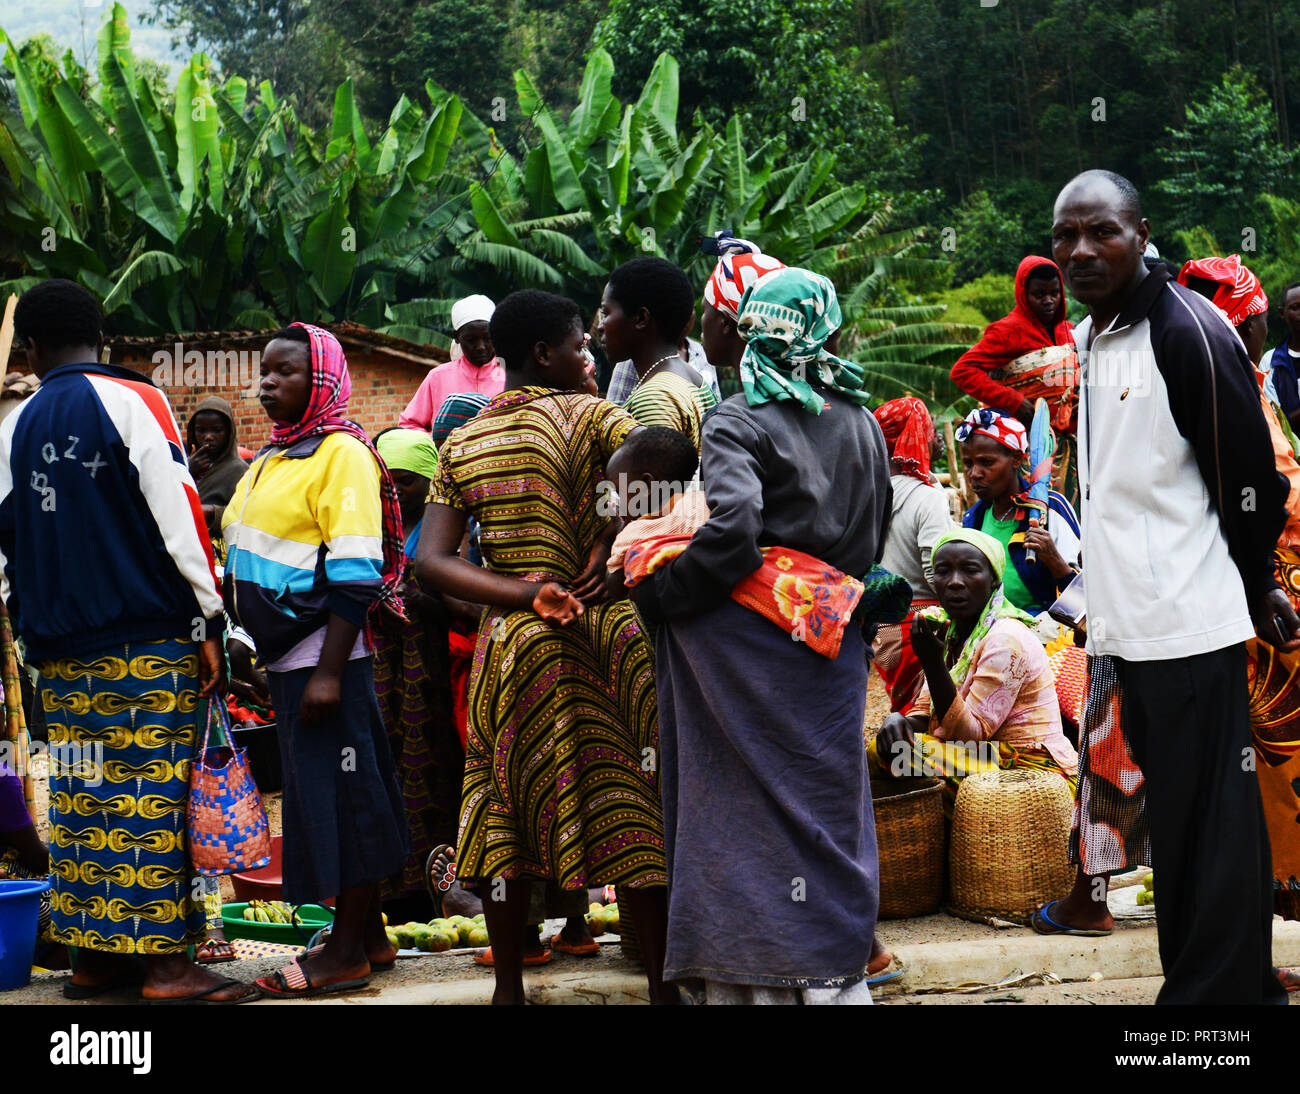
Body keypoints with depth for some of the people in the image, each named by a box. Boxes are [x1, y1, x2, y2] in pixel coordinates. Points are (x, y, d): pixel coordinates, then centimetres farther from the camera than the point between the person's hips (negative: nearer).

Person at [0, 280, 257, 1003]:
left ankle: (93, 956, 14)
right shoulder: (132, 401, -5)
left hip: (63, 650, 5)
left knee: (82, 796, 9)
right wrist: (208, 622, -9)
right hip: (149, 643, -5)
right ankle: (165, 962, -4)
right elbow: (178, 514, -11)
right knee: (154, 792, -4)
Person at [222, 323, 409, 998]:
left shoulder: (342, 454, -10)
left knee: (341, 794, -5)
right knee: (313, 792, 12)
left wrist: (329, 671, -21)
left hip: (325, 655, -9)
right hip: (284, 657, 9)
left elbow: (354, 576, -17)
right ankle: (369, 935, 20)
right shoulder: (272, 457, 18)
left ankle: (347, 951, 1)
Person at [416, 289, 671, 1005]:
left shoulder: (460, 443, 7)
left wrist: (529, 594, -11)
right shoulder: (585, 415, -6)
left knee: (510, 808, 14)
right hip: (603, 627, -4)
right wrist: (609, 545, -15)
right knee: (631, 814, 2)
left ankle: (508, 986, 22)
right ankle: (662, 984, 7)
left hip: (509, 642, 4)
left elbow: (432, 561, -3)